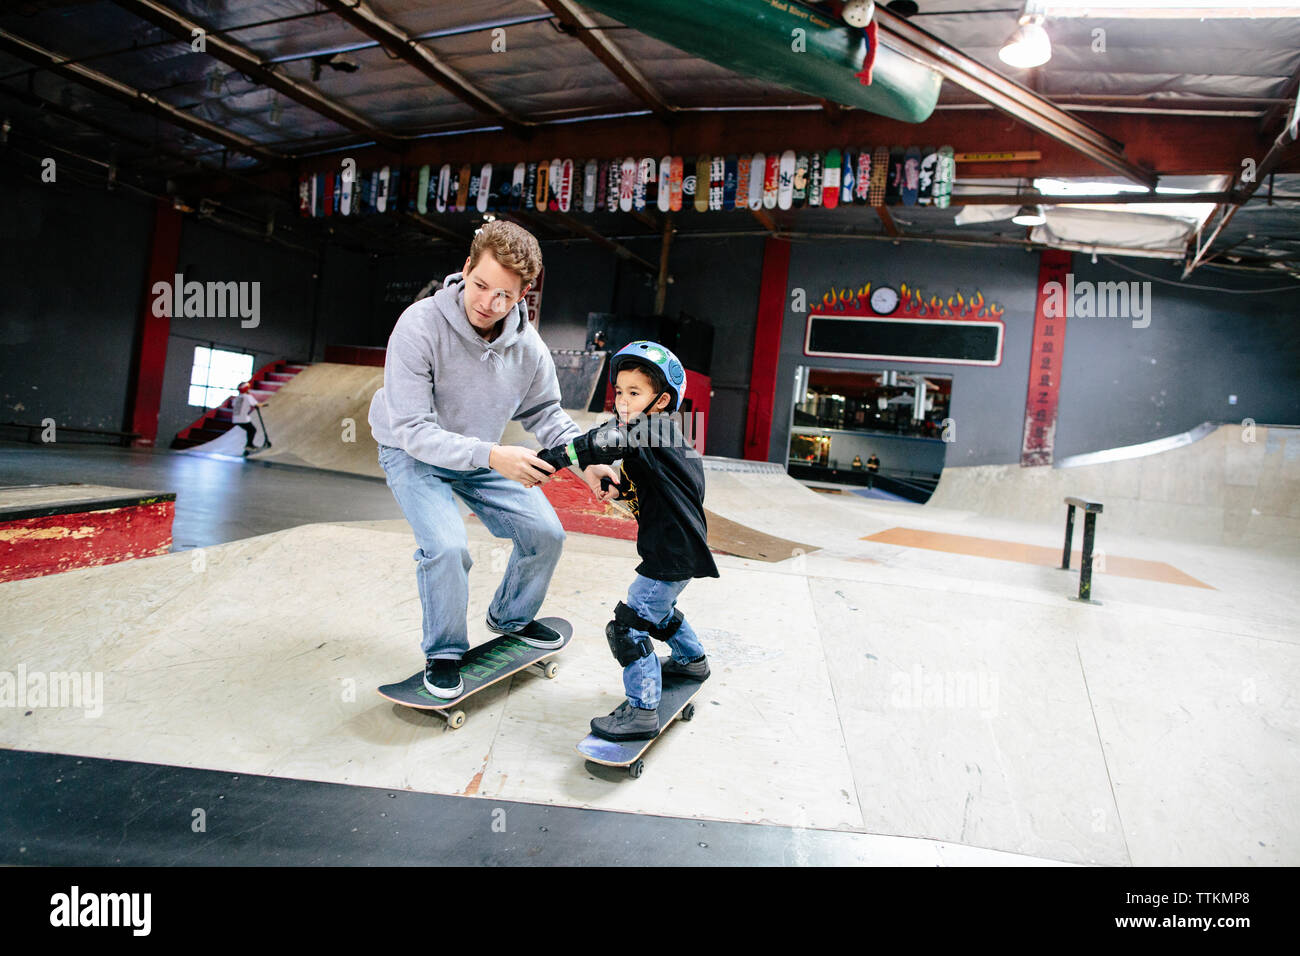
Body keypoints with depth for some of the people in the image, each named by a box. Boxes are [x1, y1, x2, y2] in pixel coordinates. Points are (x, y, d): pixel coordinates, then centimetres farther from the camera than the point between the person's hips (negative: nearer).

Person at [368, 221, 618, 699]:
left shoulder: (526, 344, -15)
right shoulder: (420, 326, -30)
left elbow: (545, 412, 0)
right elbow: (414, 431, -32)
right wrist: (491, 456, -45)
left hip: (484, 454, 5)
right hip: (414, 455, -5)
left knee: (545, 533, 0)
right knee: (447, 546, -26)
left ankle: (511, 617, 28)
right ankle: (443, 652, 1)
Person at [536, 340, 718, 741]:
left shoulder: (655, 432, -21)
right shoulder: (655, 435, 11)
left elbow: (597, 445, -36)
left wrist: (548, 459, -34)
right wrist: (621, 490, 6)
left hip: (672, 554, -11)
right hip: (675, 547, 11)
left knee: (629, 625, -8)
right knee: (658, 609, 31)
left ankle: (642, 711, -1)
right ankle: (692, 659, 53)